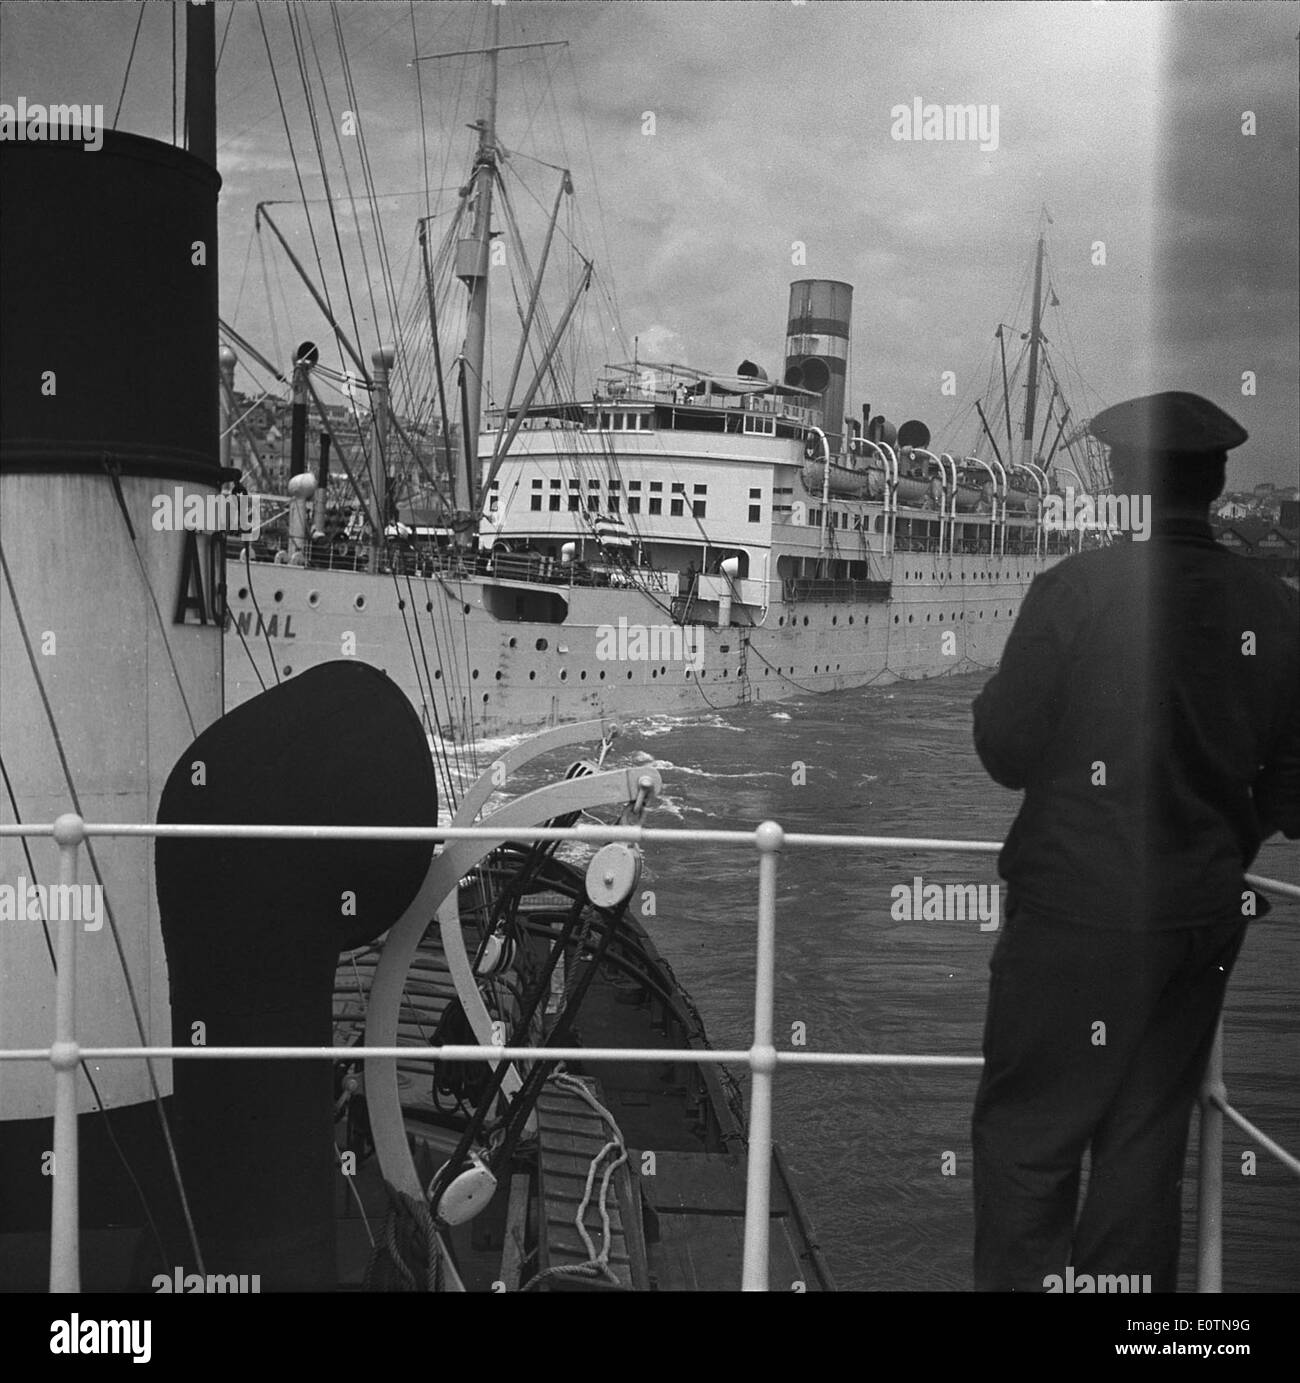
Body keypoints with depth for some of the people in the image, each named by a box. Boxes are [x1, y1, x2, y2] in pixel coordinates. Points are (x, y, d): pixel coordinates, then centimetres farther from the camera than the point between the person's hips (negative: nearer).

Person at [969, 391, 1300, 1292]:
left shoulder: (1077, 591, -13)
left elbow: (1005, 751, -8)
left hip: (1077, 916, -4)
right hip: (1205, 921, 5)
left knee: (1027, 1135, 7)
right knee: (1148, 1142, 16)